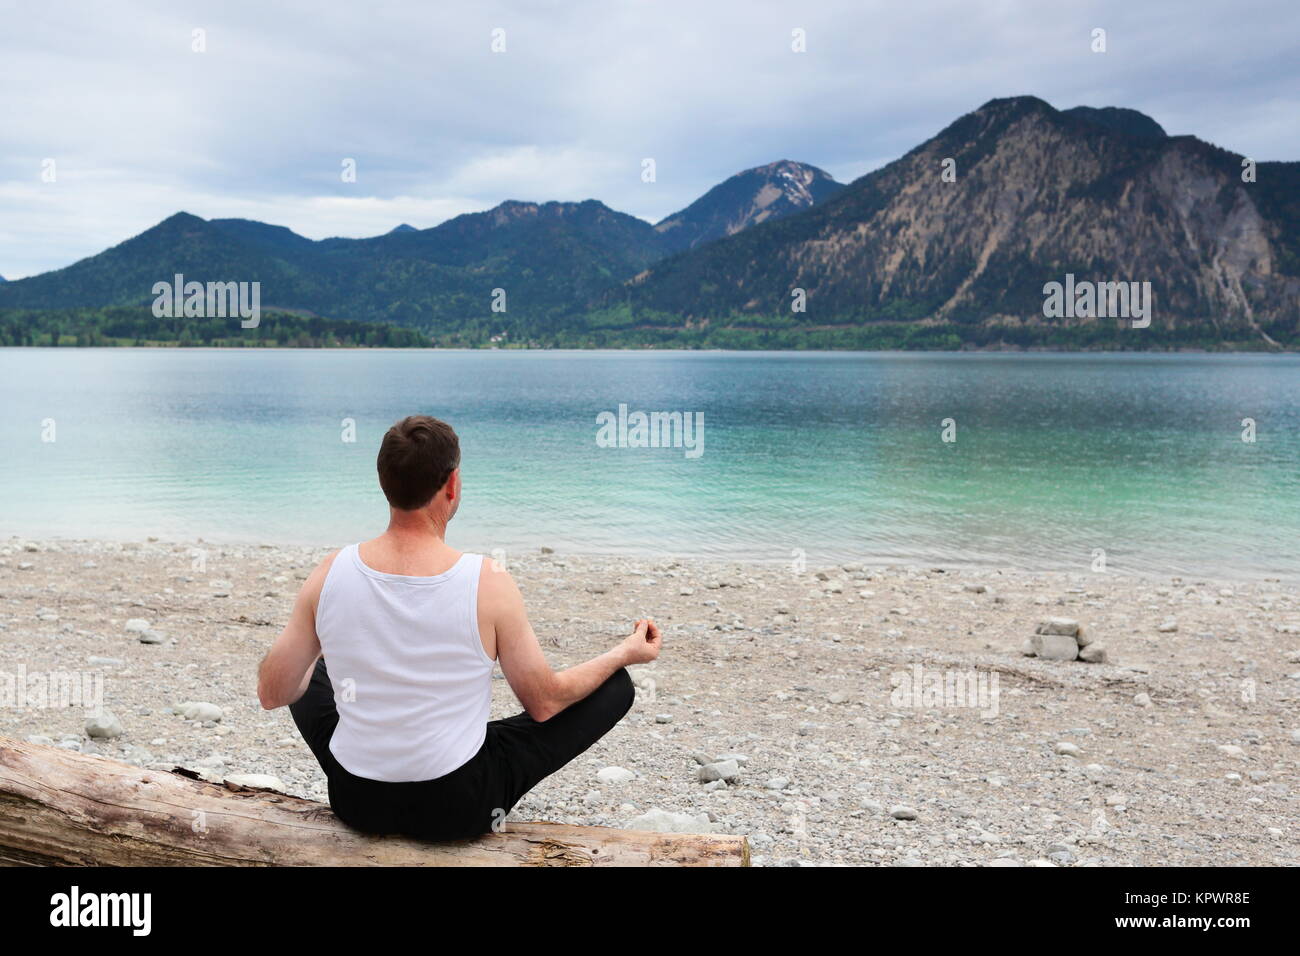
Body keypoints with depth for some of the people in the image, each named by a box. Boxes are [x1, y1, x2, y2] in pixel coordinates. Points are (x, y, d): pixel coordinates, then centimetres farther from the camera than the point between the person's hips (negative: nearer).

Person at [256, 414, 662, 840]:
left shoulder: (330, 573, -12)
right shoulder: (488, 583, -20)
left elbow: (272, 693, 0)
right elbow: (544, 703, -7)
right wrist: (626, 652, 8)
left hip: (357, 803, 4)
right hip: (456, 809, -4)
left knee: (312, 677, 33)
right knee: (616, 686, 8)